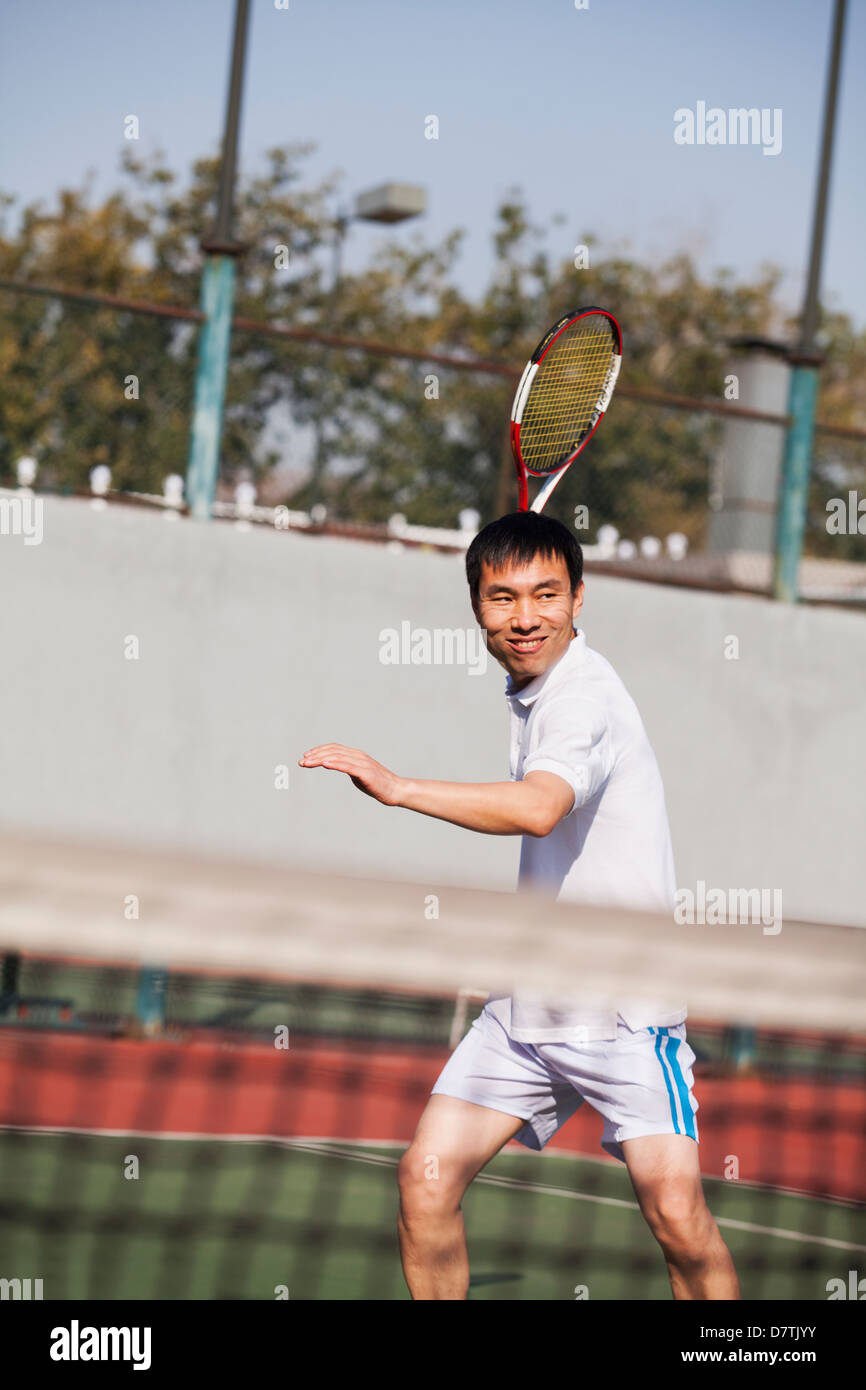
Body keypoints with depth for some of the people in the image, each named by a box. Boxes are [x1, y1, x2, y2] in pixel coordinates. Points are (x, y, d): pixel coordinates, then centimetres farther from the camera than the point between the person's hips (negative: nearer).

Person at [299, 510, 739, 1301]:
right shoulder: (535, 689, 11)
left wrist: (396, 786, -37)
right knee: (428, 1178, -5)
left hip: (622, 1003, -8)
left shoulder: (584, 697, -18)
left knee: (676, 1212, -18)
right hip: (526, 1005, 8)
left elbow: (538, 808, -38)